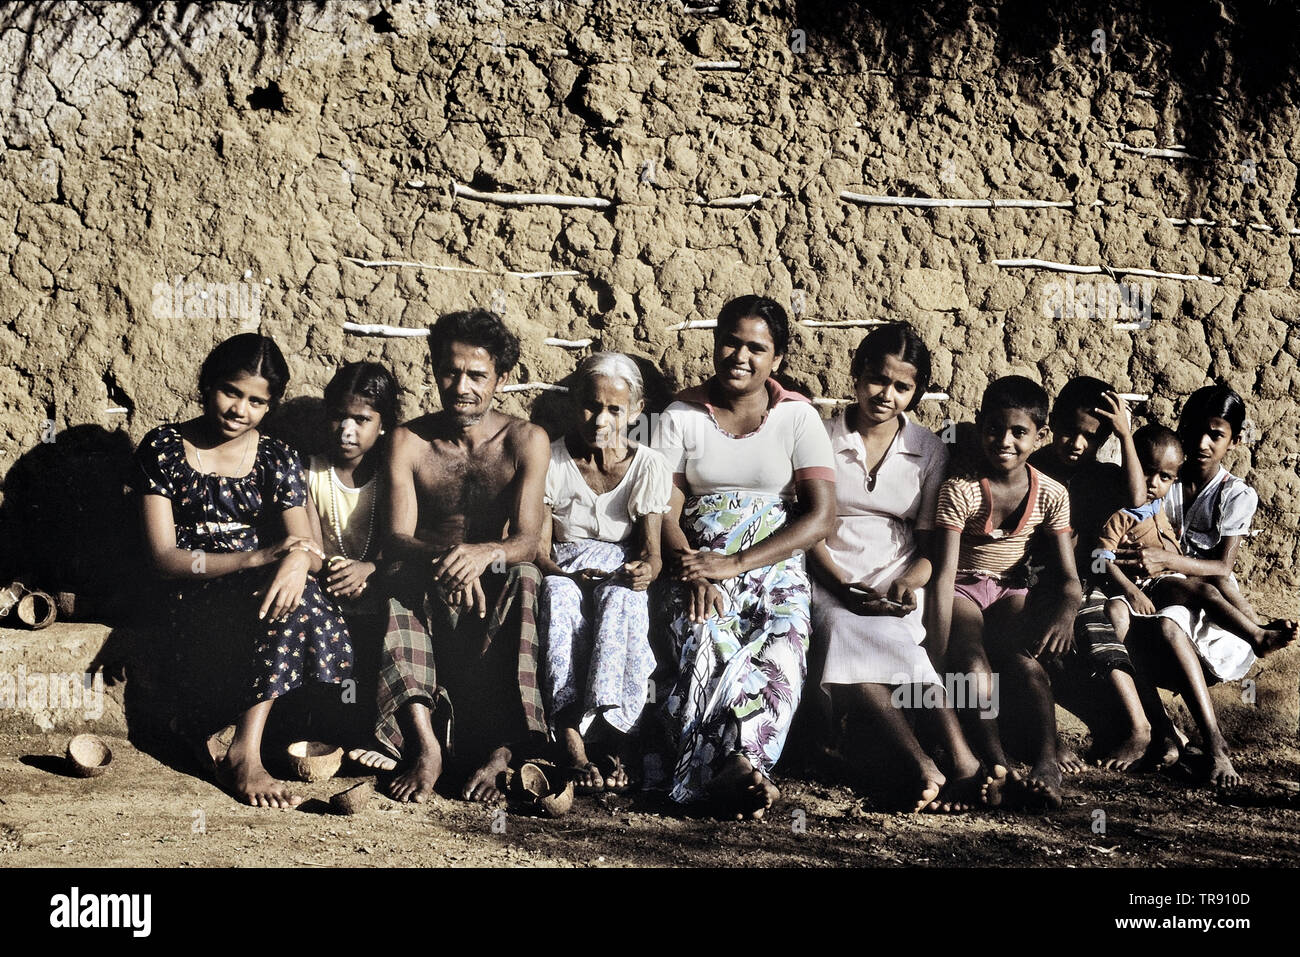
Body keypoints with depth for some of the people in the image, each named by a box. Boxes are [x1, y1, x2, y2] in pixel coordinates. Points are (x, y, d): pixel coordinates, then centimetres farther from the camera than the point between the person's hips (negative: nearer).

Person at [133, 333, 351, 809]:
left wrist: (298, 561, -30)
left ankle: (243, 750, -32)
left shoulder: (278, 459, 9)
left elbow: (309, 549, -1)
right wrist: (259, 558, -22)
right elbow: (164, 558, -9)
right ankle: (245, 753, -31)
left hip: (263, 591, 4)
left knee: (298, 600, -34)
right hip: (195, 600, -3)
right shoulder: (163, 449, -1)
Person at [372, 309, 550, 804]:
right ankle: (425, 746, -43)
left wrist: (485, 553, -36)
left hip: (493, 593, -1)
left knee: (522, 578, -34)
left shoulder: (526, 441, -1)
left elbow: (527, 540, -12)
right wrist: (443, 557, -33)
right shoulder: (409, 441, 1)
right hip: (428, 595, 1)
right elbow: (396, 539, -9)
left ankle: (500, 750, -40)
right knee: (398, 580, -33)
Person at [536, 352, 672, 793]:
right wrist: (567, 575, -25)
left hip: (621, 578, 0)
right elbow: (539, 549, -2)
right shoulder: (551, 460, 0)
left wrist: (645, 569, -29)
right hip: (564, 573, 0)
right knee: (558, 600, -37)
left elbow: (652, 551, -4)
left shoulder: (649, 466, 1)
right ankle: (572, 745, -48)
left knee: (621, 600, -37)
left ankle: (618, 743, -45)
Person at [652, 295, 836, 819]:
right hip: (700, 565, 0)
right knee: (706, 642, -33)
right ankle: (741, 767, -41)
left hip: (776, 565, 0)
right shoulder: (681, 416, 9)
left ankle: (725, 767, -40)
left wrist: (733, 565, -13)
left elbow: (821, 516, -3)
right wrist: (694, 572, -19)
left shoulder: (798, 417, 5)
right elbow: (666, 512, 3)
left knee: (784, 643, -33)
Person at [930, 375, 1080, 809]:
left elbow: (1068, 576, -4)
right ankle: (999, 769, -47)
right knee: (973, 664, -34)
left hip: (1011, 591, 3)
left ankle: (1047, 762, -43)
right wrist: (941, 649, -32)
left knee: (1026, 661, -31)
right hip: (962, 590, -2)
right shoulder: (959, 489, -15)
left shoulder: (1051, 494, -4)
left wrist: (1064, 611, -30)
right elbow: (945, 571, -21)